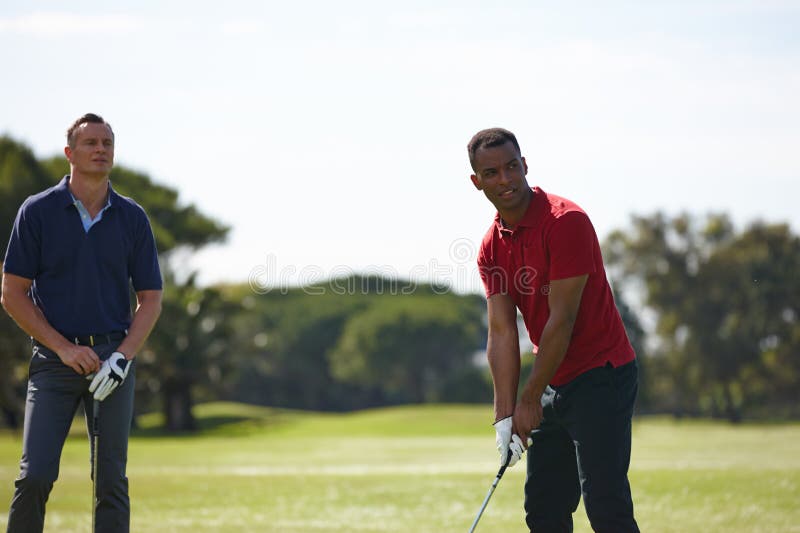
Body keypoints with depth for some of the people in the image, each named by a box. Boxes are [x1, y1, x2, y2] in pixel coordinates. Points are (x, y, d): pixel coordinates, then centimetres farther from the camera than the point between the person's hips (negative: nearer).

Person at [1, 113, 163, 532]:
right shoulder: (37, 211, 0)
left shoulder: (132, 218, 6)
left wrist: (123, 356, -7)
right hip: (53, 357, -2)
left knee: (111, 479, 0)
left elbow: (150, 298, 8)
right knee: (36, 475, -11)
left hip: (114, 359, 2)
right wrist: (64, 348, -9)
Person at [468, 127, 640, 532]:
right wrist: (505, 414, -9)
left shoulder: (566, 222, -16)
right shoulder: (492, 248, 7)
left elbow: (562, 320, -17)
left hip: (601, 375, -8)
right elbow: (502, 332, 1)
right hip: (554, 384, 8)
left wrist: (530, 400, -13)